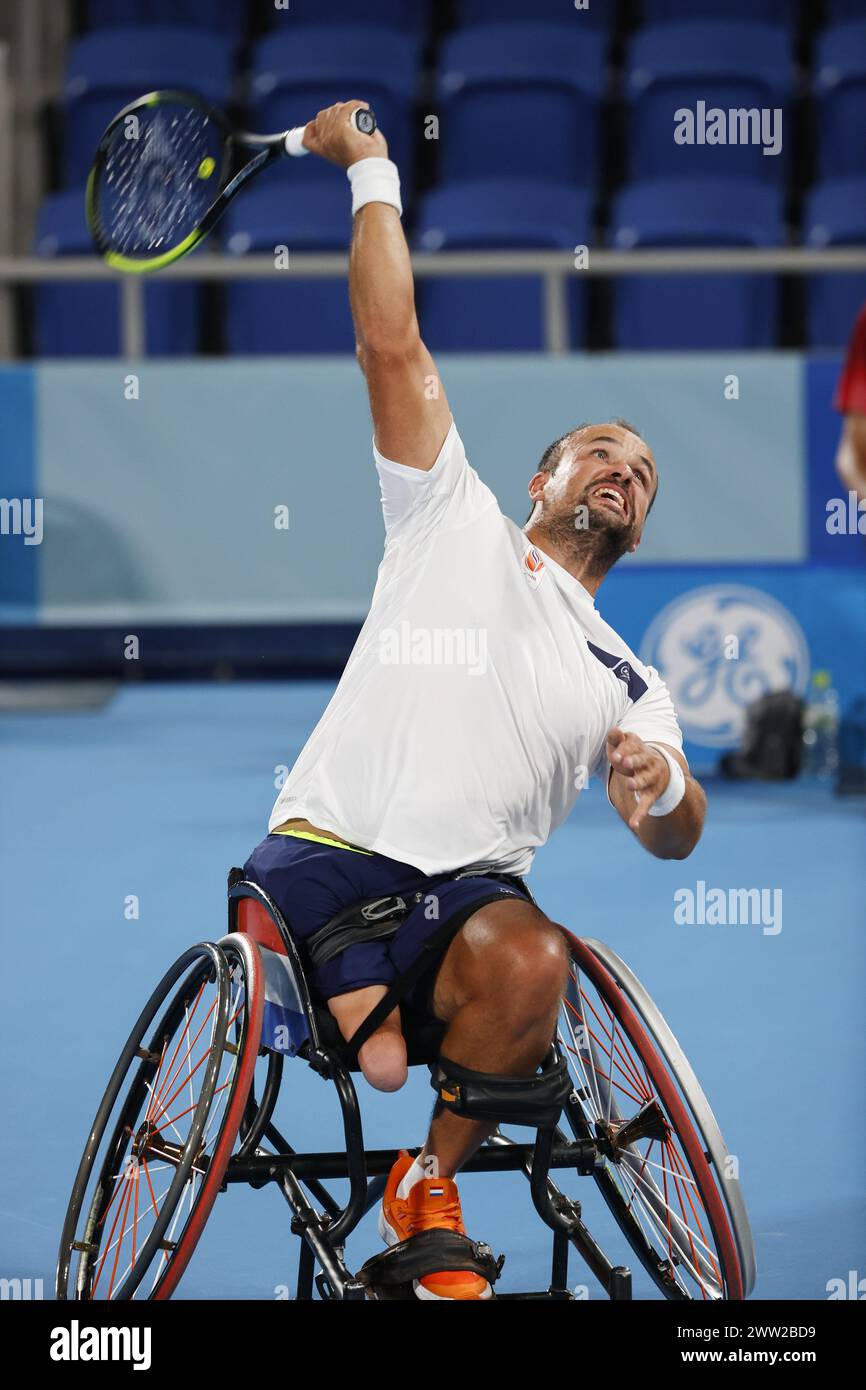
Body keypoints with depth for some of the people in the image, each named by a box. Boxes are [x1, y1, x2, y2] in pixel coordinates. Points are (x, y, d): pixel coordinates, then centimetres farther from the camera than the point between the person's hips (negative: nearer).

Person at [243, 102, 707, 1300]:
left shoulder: (626, 683, 23)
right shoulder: (458, 524, 16)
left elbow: (674, 840, 10)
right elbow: (393, 344, 9)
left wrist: (663, 789, -13)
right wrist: (372, 173, 5)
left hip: (469, 889, 3)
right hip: (324, 856, -3)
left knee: (530, 966, -31)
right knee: (378, 1068, -29)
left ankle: (432, 1184, -5)